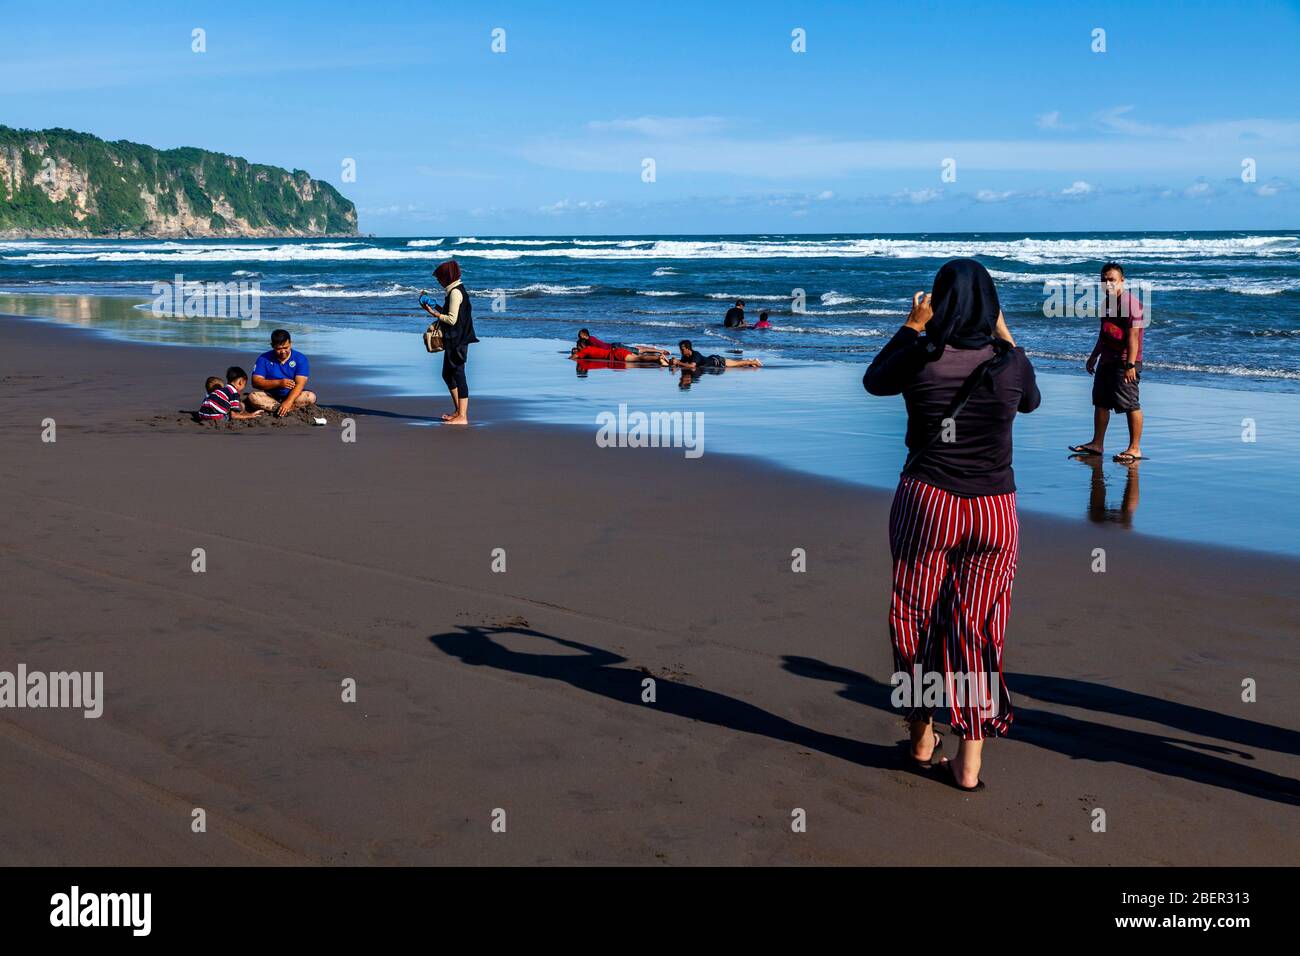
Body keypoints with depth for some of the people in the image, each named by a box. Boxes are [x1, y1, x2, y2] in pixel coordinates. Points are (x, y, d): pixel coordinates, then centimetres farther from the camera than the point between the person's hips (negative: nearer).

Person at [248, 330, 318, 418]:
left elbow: (300, 384, -16)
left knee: (311, 397, -29)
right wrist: (279, 383, -24)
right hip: (270, 397, 1)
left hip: (292, 396, -1)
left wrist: (288, 402, -33)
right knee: (252, 397, -28)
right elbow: (256, 382, -10)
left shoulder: (300, 359, -6)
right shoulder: (264, 359, -2)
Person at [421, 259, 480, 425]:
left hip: (457, 341, -11)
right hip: (453, 341, 11)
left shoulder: (455, 292, -16)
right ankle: (458, 411, 25)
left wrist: (434, 313, -12)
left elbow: (452, 319, -20)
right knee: (447, 375, 18)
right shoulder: (456, 290, 15)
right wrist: (438, 308, 13)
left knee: (458, 375, -6)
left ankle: (462, 416, -3)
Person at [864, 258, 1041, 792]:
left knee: (915, 620, 16)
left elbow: (874, 382, 12)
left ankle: (922, 737, 28)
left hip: (926, 503, -1)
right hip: (995, 509, 2)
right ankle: (969, 762, 10)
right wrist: (1005, 336, 22)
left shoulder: (919, 358, -10)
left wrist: (912, 326, 16)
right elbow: (1031, 401, 18)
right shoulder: (1009, 362, -6)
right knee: (976, 629, 8)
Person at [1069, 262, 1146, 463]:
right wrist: (1094, 356, 29)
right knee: (1100, 402, 14)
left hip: (1125, 363, -10)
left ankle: (1135, 449, 0)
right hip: (1107, 361, 10)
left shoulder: (1129, 303, -15)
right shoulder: (1106, 302, 14)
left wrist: (1130, 365, -24)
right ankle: (1097, 444, 23)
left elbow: (1133, 336, -20)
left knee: (1130, 405, -5)